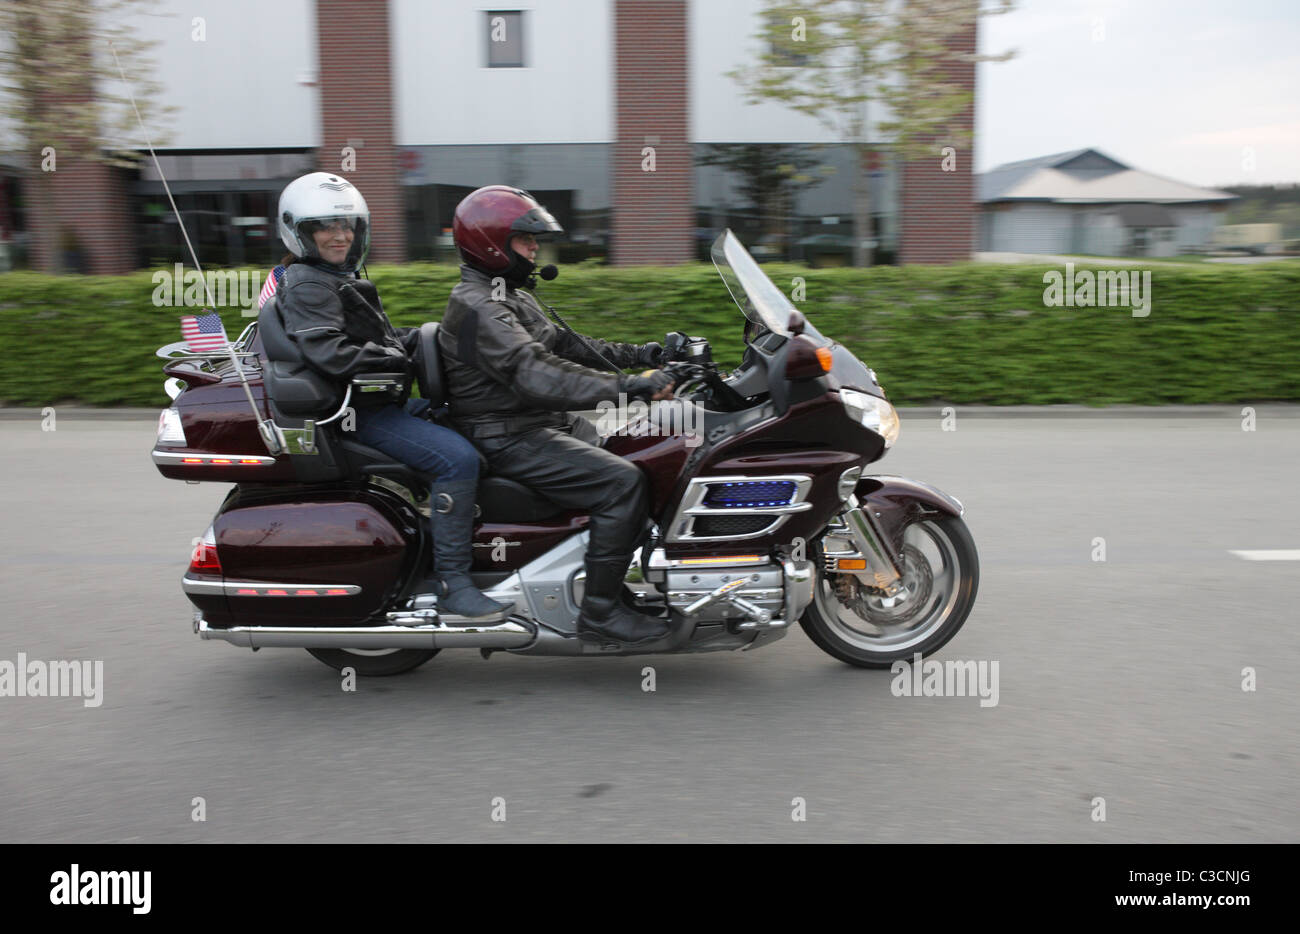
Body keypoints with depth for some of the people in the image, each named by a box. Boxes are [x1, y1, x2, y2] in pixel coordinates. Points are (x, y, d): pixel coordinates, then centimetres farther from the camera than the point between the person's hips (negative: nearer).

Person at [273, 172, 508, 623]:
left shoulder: (339, 278, 20)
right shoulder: (306, 284, -12)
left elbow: (375, 337, 23)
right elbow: (331, 353, -25)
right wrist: (401, 358, -19)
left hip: (380, 401, 11)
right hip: (356, 413, -11)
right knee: (458, 457, -27)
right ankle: (450, 584, -23)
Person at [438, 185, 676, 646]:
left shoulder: (511, 296, 16)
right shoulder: (476, 307, -18)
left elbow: (561, 344, 19)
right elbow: (535, 376, -31)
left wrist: (636, 355, 8)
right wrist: (627, 386, -36)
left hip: (545, 423, 11)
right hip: (507, 439, -11)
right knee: (622, 482, -24)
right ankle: (599, 610, -16)